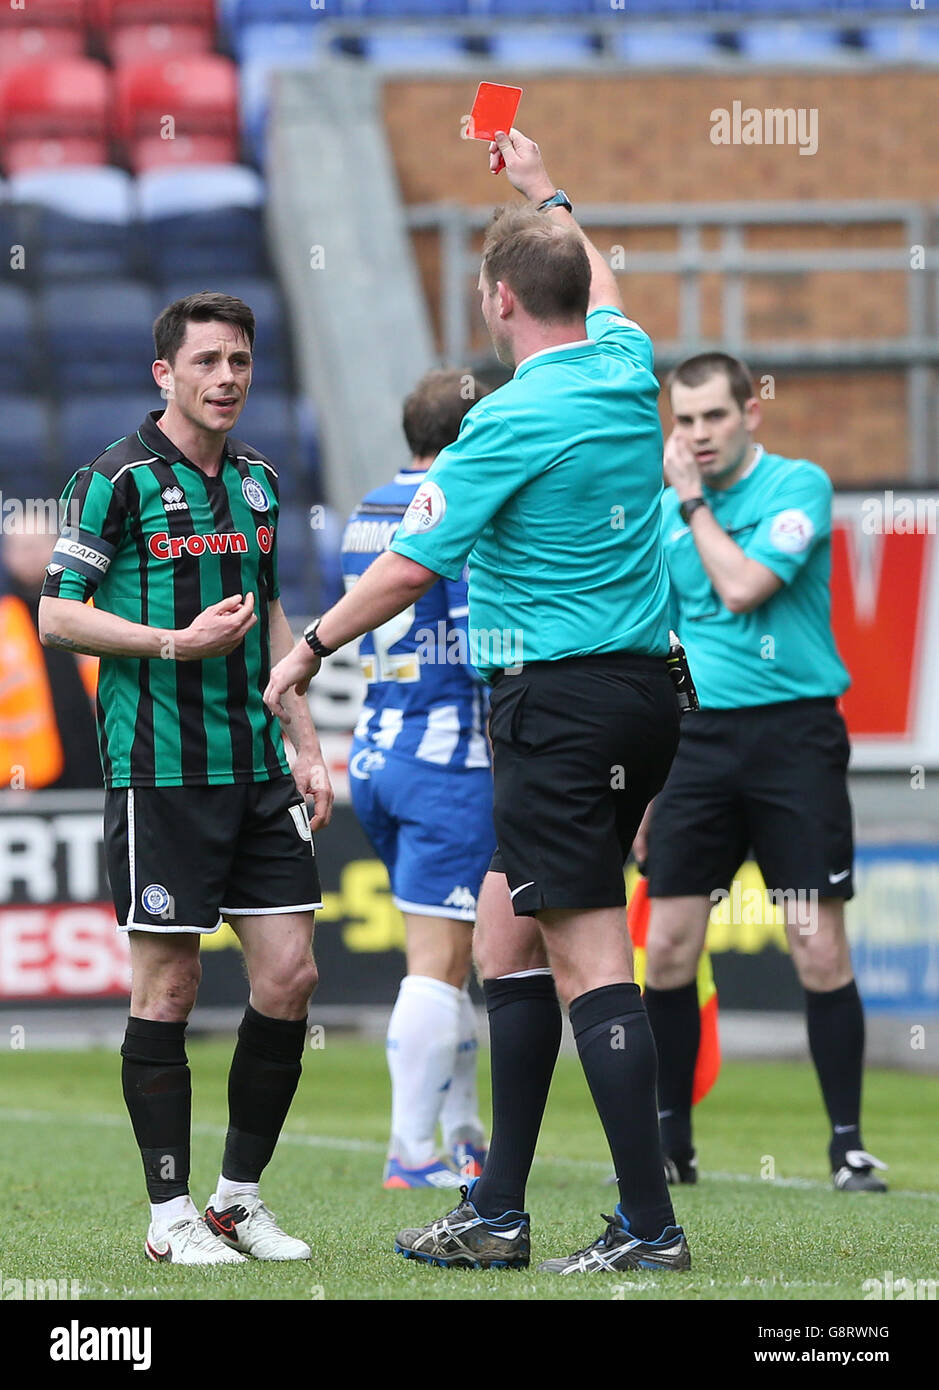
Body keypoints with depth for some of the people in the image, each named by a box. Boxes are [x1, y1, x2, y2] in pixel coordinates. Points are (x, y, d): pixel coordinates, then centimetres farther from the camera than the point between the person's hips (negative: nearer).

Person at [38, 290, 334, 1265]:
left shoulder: (257, 480, 14)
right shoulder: (118, 479, -6)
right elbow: (56, 616, -7)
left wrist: (304, 745, 18)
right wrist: (178, 642, -17)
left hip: (255, 766, 6)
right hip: (159, 770, -6)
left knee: (289, 974, 2)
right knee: (167, 985, -3)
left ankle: (240, 1194, 14)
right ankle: (170, 1213, 5)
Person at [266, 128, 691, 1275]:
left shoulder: (513, 421, -15)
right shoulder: (624, 368, 7)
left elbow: (408, 568, -9)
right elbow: (597, 285, 33)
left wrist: (311, 648, 5)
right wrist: (542, 190, 48)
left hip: (561, 701, -9)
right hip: (642, 690, 9)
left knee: (589, 964, -9)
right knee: (505, 943, 14)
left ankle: (649, 1225, -11)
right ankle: (496, 1214, 16)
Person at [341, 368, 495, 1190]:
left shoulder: (369, 514, 13)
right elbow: (488, 652, -21)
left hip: (376, 752, 9)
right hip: (450, 758, -9)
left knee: (447, 958, 16)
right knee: (440, 960, -6)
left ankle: (464, 1138, 20)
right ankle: (413, 1154, -6)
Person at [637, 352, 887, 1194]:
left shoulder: (798, 485, -3)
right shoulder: (665, 516, 11)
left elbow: (743, 588, -18)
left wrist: (693, 498, -7)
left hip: (793, 734, -4)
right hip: (700, 737, 4)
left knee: (819, 949, -7)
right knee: (668, 948, -1)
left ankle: (849, 1145, 0)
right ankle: (671, 1143, 9)